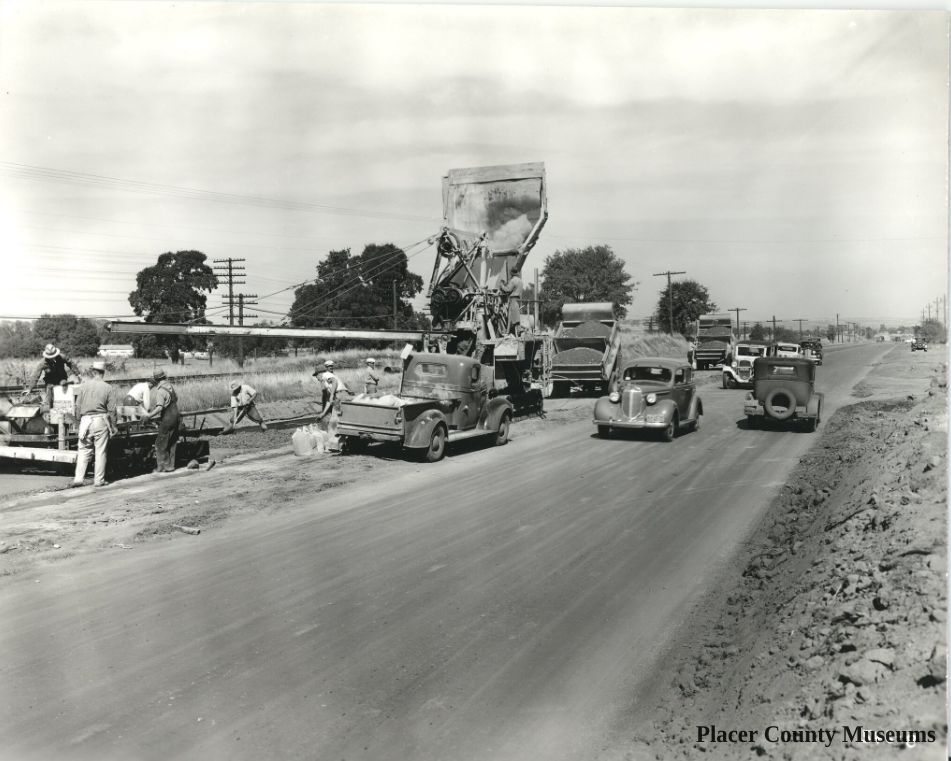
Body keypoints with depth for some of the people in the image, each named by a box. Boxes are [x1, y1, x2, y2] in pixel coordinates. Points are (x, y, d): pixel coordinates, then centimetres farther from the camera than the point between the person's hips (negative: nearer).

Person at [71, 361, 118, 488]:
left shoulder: (83, 386, 2)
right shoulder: (108, 388, -2)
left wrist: (79, 420, 18)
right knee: (101, 452, 4)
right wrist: (113, 426, 8)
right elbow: (112, 410, -1)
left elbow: (78, 407, 5)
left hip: (86, 420, 2)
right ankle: (99, 480, 7)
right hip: (101, 420, -2)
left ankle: (78, 479, 6)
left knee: (83, 451, 9)